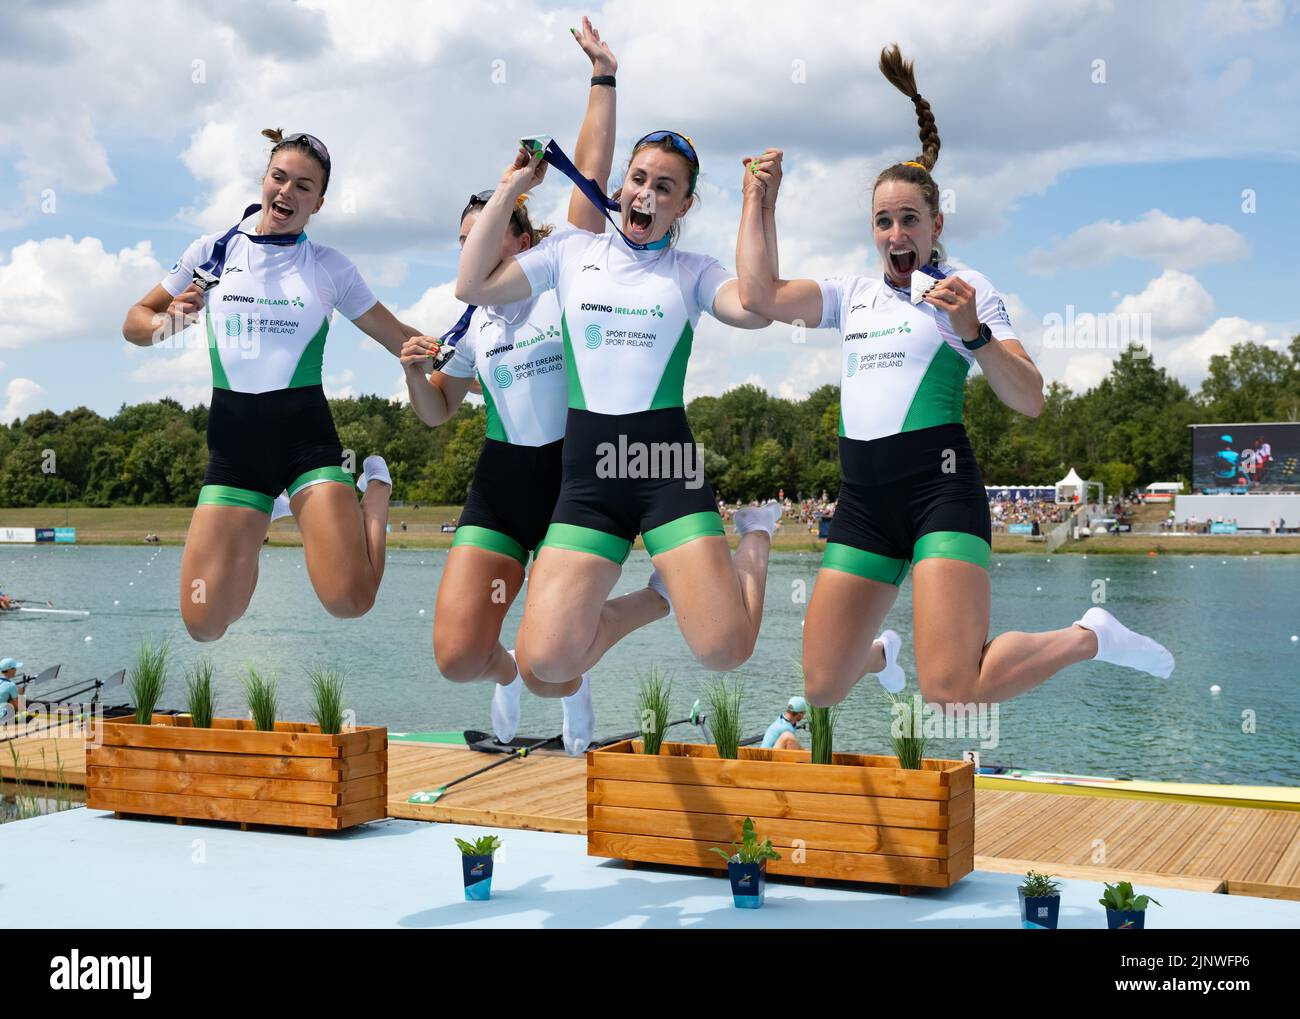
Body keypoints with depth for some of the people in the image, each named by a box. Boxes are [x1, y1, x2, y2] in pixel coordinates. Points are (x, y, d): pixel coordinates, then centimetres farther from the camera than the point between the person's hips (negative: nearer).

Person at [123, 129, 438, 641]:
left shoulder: (331, 267, 3)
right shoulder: (213, 251, 6)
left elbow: (402, 339, 10)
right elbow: (135, 323, 14)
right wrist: (167, 322, -8)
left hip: (306, 433, -2)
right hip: (232, 439, 2)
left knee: (351, 600, -19)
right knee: (204, 623, -5)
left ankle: (373, 488, 12)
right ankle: (264, 514, 25)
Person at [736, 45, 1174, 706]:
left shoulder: (966, 287, 3)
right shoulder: (852, 294, 16)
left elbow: (1030, 402, -3)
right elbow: (760, 295, 1)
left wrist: (972, 331, -17)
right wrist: (759, 199, 7)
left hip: (940, 488, -5)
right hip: (863, 497, 5)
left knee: (953, 693, -20)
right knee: (821, 688, 3)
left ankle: (1091, 637, 6)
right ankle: (882, 651, 39)